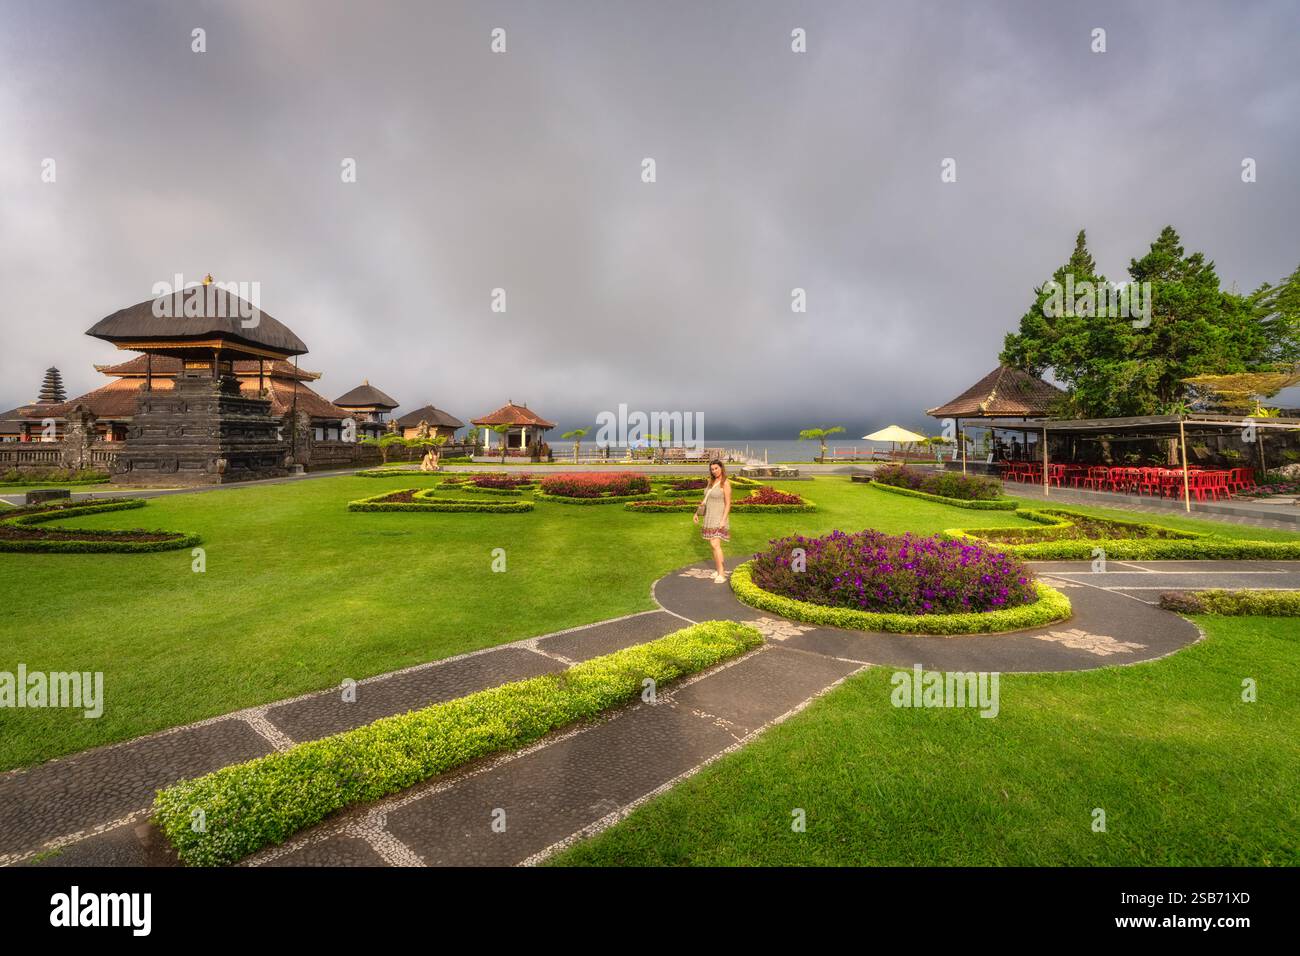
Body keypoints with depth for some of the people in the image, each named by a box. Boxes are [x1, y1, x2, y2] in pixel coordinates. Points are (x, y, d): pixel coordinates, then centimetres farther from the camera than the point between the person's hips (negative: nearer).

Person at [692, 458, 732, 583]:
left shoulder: (726, 483, -16)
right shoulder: (711, 482, 8)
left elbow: (728, 503, -17)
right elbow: (705, 500, 15)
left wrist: (723, 520, -24)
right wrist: (697, 513, 10)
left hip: (718, 518, -8)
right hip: (709, 517, 8)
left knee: (715, 545, -17)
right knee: (713, 544, 11)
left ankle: (721, 574, -12)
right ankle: (720, 569, 22)